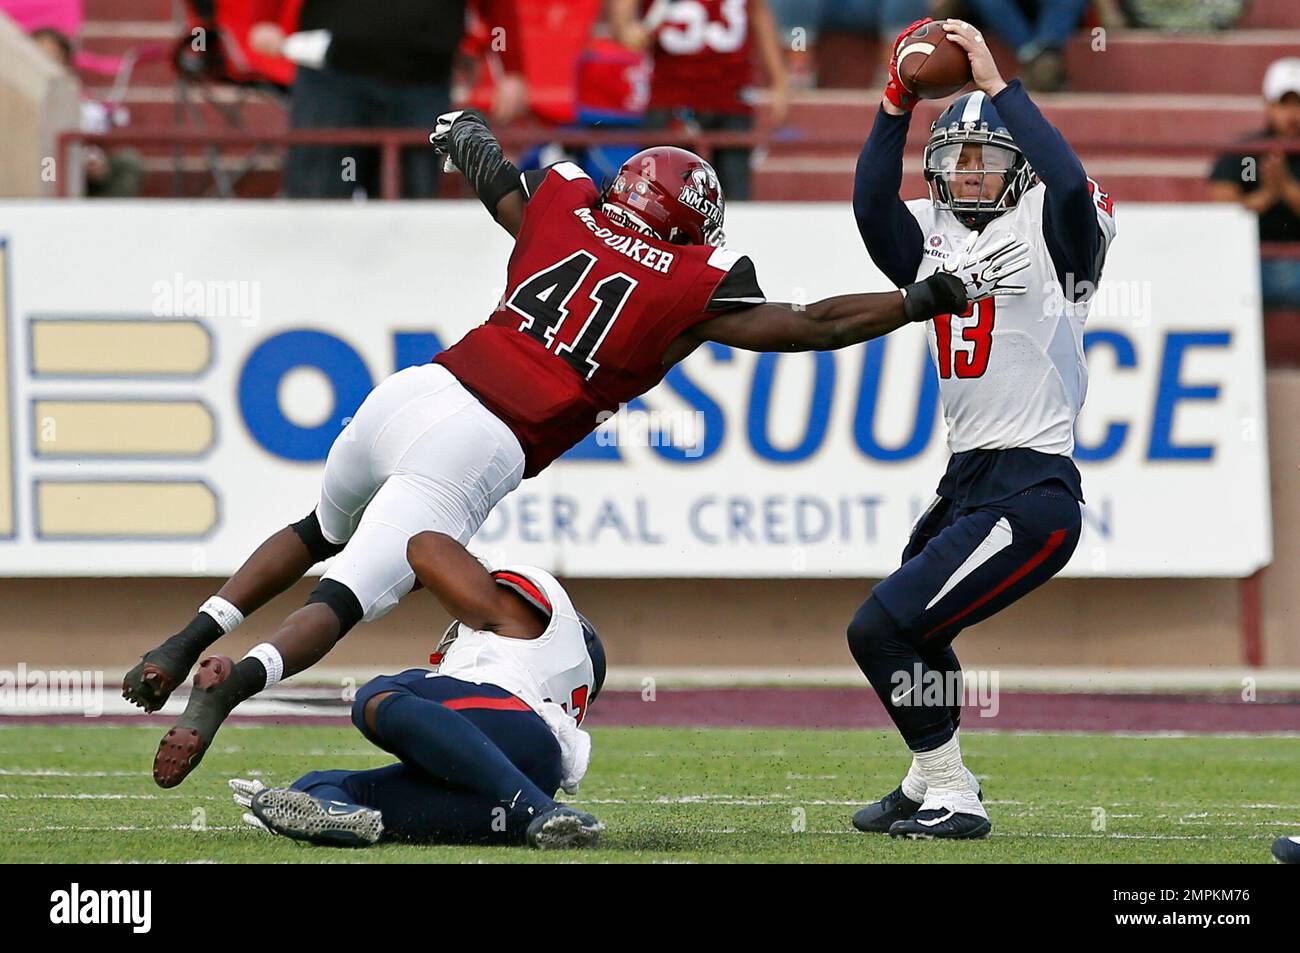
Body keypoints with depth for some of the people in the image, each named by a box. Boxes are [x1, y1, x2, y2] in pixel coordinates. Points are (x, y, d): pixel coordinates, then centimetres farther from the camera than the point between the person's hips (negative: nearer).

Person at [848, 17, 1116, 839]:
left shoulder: (1049, 233, -5)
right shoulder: (934, 239, 13)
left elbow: (1070, 184, -26)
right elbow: (871, 205, -3)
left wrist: (996, 86, -24)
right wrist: (896, 106, -11)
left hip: (1031, 496, -9)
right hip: (966, 482, 9)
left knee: (882, 631, -15)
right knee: (912, 632, 28)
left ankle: (951, 795, -6)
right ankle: (932, 784, 47)